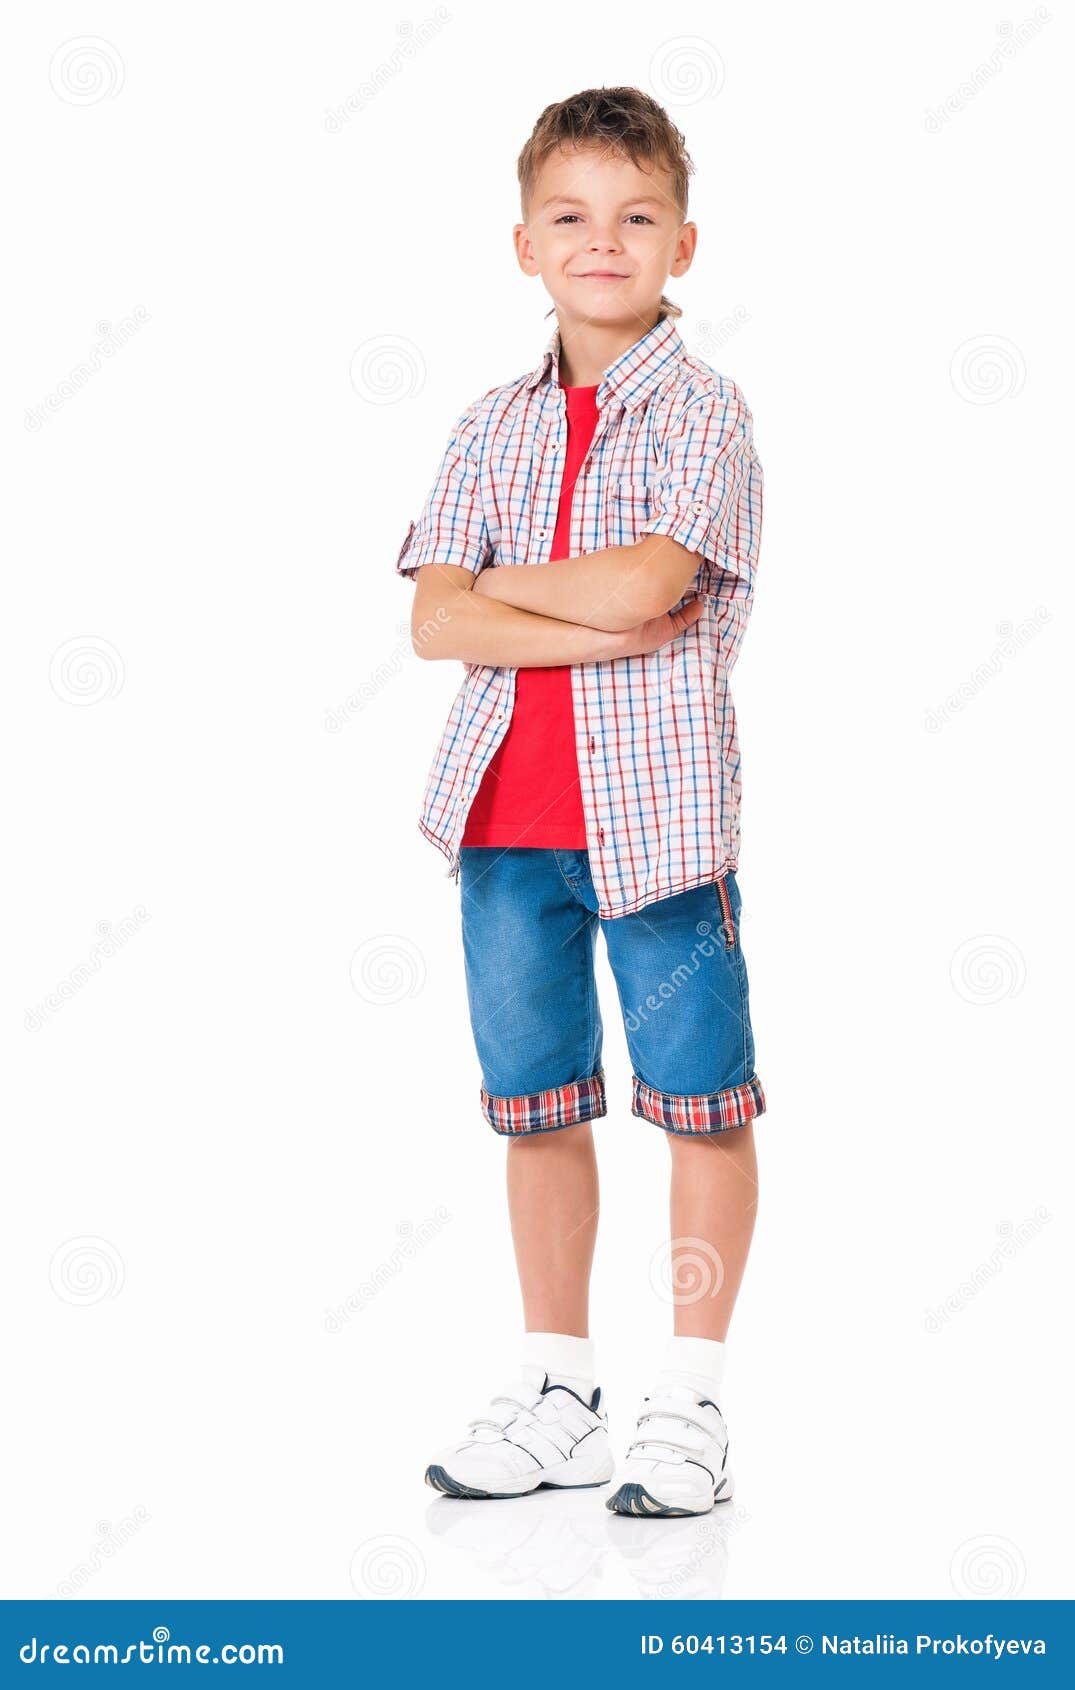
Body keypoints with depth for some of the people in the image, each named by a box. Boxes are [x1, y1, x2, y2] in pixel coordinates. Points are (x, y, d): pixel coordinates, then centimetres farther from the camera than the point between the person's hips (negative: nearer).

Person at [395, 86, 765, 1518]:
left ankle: (692, 1404, 14)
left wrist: (503, 586, -6)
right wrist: (599, 633, -14)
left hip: (657, 810, -4)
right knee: (537, 1105, 11)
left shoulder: (703, 414, -4)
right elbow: (434, 623, -2)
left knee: (700, 1104, 3)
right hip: (508, 819, 5)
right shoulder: (495, 425, 10)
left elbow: (642, 583, -20)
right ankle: (558, 1396, 23)